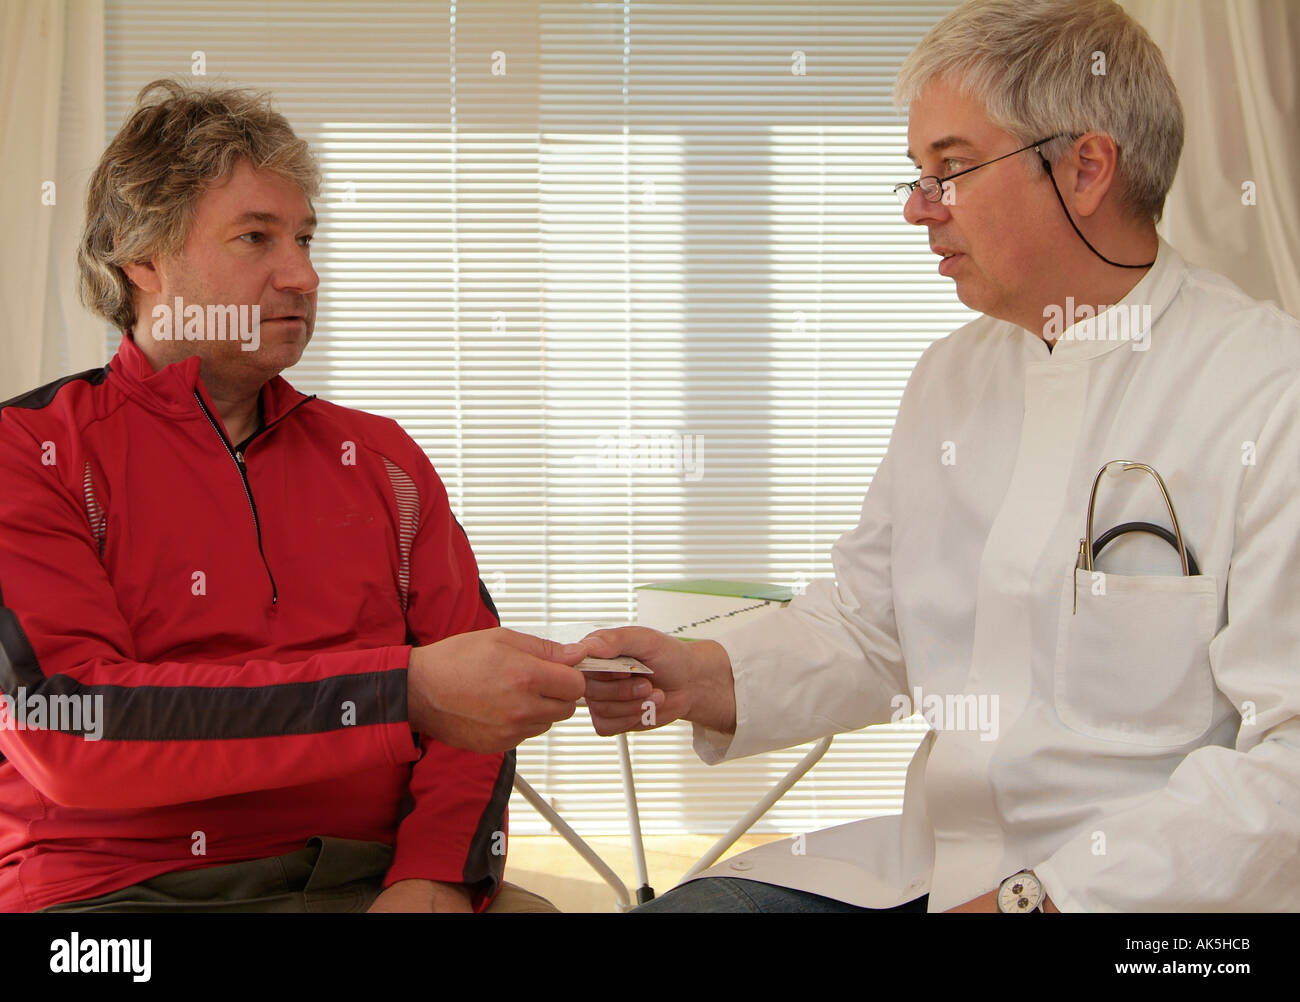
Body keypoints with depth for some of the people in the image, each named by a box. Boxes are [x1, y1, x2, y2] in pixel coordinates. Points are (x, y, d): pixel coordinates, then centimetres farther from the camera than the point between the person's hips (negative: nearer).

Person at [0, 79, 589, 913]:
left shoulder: (382, 459, 17)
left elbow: (474, 709, 10)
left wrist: (436, 877, -12)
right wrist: (407, 695, -19)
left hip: (366, 879, 3)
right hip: (120, 885, -2)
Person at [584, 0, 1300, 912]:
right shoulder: (951, 376, 13)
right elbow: (869, 623, 16)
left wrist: (1041, 897, -21)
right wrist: (709, 680, -1)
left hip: (1163, 885, -6)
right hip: (937, 859, 7)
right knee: (685, 905, -7)